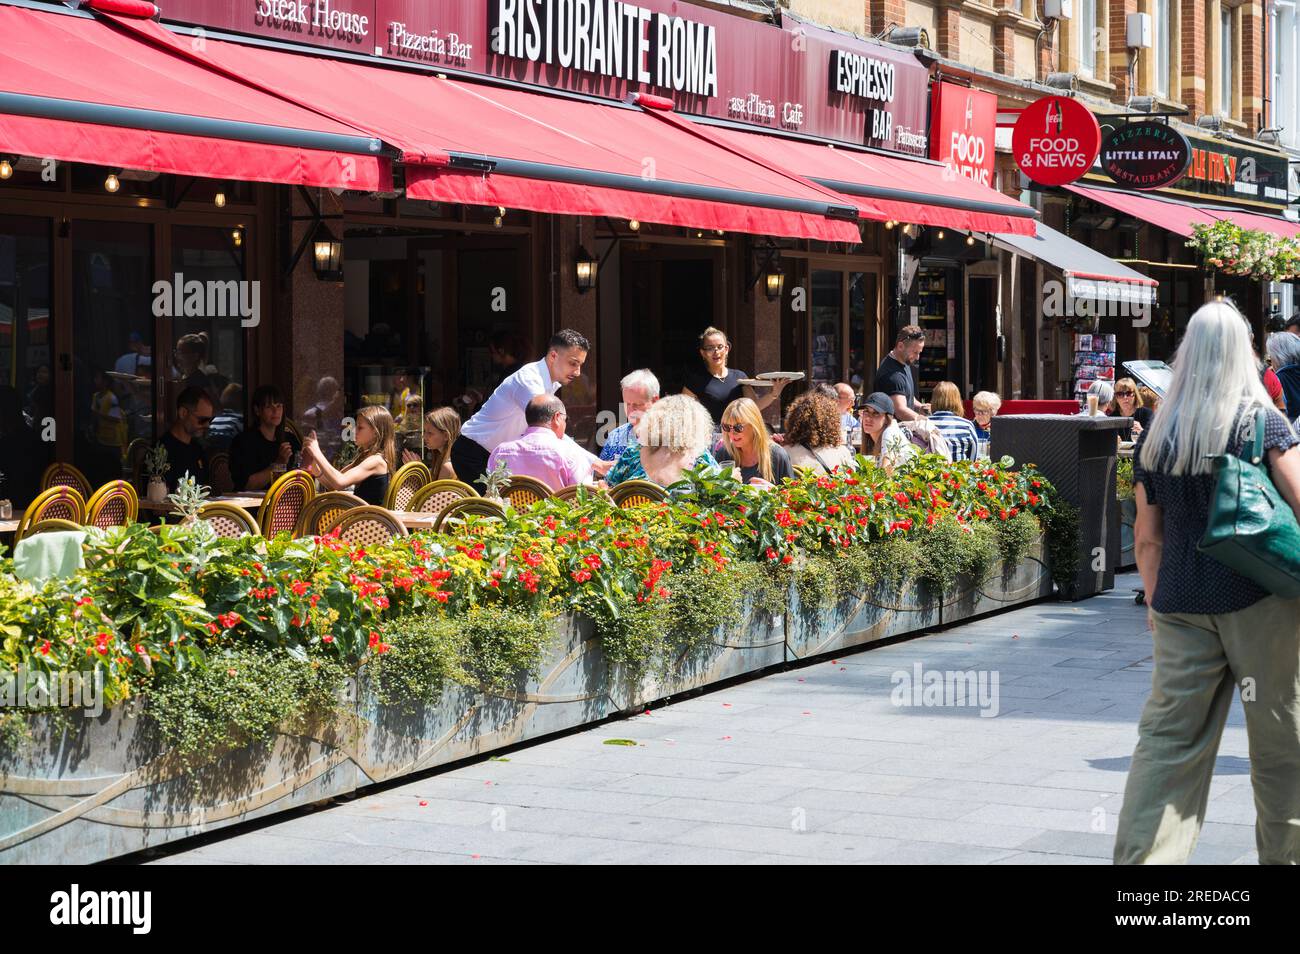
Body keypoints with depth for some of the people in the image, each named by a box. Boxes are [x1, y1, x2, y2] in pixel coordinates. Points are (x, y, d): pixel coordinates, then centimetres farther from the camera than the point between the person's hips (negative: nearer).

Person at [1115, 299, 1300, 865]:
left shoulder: (1156, 436, 7)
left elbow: (1147, 536, 11)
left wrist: (1157, 602, 20)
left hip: (1180, 602, 3)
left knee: (1168, 737, 4)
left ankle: (1138, 858, -4)